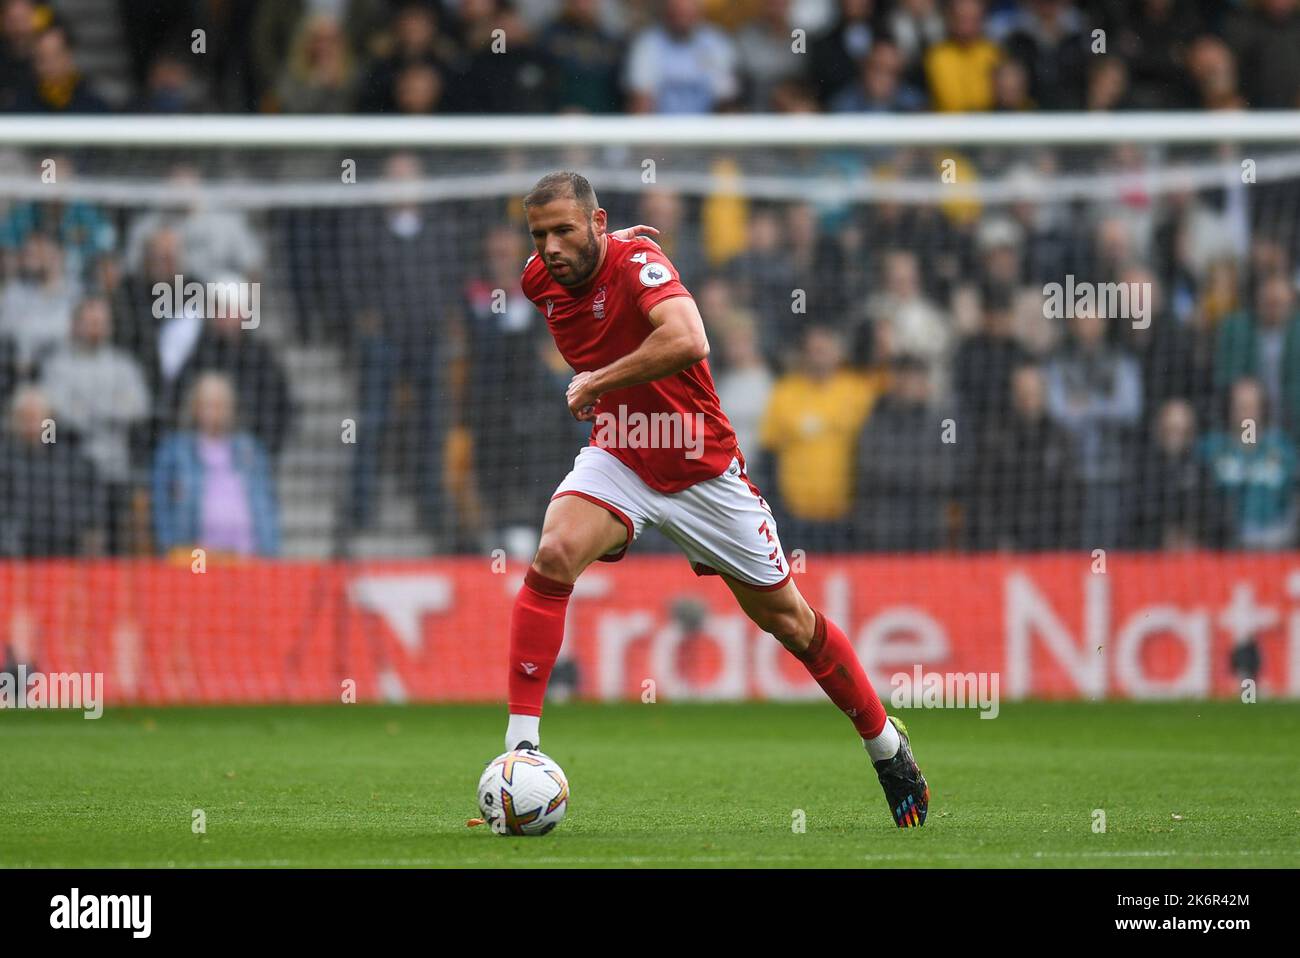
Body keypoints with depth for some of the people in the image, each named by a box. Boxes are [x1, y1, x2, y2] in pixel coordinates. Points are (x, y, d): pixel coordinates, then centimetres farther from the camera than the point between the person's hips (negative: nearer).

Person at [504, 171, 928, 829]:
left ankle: (887, 746, 28)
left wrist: (595, 383, -33)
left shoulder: (636, 260, -23)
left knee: (787, 620, 7)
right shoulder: (540, 280, -4)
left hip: (704, 470, -4)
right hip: (618, 459, 4)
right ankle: (520, 746, -24)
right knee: (553, 557, -25)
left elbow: (688, 341, -42)